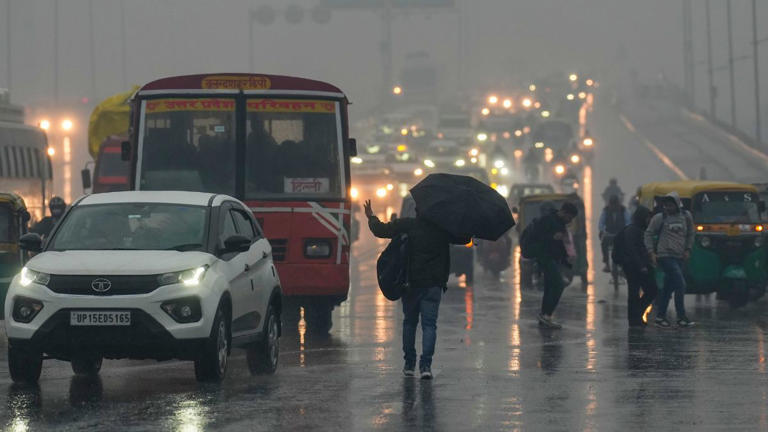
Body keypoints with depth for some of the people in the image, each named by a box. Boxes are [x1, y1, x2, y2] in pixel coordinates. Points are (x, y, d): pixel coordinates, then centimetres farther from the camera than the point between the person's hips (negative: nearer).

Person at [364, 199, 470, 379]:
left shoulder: (405, 225, -3)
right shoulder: (442, 229, 0)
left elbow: (380, 230, -2)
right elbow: (464, 239, 11)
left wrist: (371, 217, 14)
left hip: (410, 283, 0)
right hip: (433, 283, 0)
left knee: (409, 322, 14)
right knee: (429, 324, -1)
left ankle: (409, 363, 17)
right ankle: (426, 364, -15)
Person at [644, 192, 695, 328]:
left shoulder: (686, 216, 8)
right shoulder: (659, 218, -3)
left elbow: (690, 234, 20)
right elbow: (648, 234, 2)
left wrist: (687, 249, 10)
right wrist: (651, 252, -5)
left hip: (679, 256, 5)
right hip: (665, 255, -5)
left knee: (669, 287, 8)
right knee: (680, 284, -12)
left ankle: (660, 317, 15)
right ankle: (681, 317, -8)